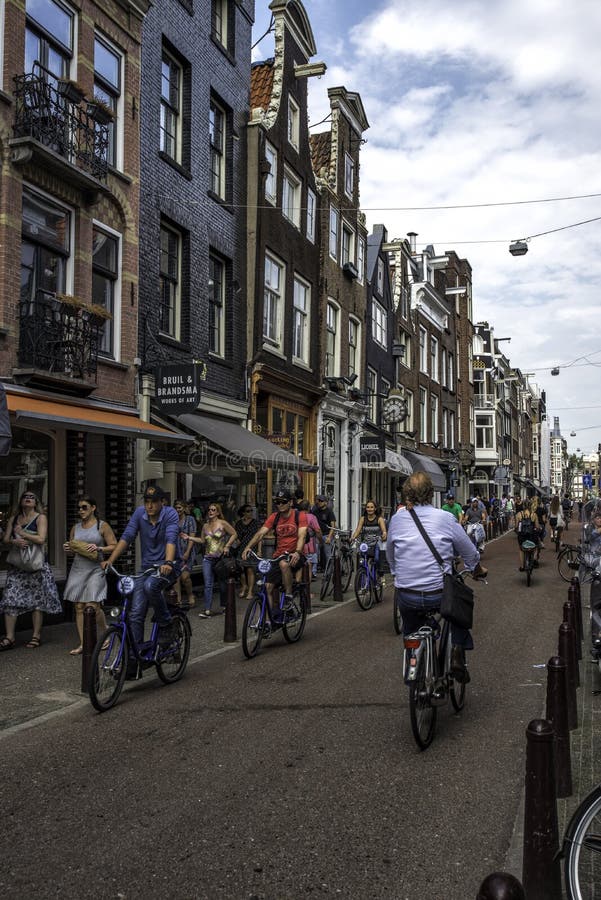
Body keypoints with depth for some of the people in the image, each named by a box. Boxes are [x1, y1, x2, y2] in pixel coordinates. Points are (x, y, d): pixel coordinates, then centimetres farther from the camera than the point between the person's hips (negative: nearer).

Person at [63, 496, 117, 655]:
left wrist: (98, 548, -16)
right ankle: (83, 644, 9)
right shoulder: (75, 528, 14)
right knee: (79, 607, 2)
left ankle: (106, 634, 12)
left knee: (92, 606, -13)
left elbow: (114, 546, -2)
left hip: (95, 569, -5)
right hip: (78, 569, 5)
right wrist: (67, 549, 1)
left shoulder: (102, 526, 0)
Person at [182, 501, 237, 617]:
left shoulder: (222, 523, -3)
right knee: (208, 585, -4)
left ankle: (223, 607, 25)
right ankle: (207, 610, -5)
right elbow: (202, 540, 14)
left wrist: (227, 546, -11)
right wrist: (189, 538, 7)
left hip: (221, 558, -3)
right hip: (208, 559, 3)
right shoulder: (205, 526, 10)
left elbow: (234, 534, -3)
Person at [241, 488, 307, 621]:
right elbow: (261, 533, -7)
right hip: (278, 556, 4)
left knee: (284, 564, -37)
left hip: (295, 555, -4)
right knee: (269, 586, -8)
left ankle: (289, 598, -19)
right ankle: (275, 617, 10)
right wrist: (248, 547, -24)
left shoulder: (299, 516, -6)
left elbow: (301, 536, -18)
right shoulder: (274, 517, 5)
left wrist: (297, 552, -37)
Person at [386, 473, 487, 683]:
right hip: (440, 595, -2)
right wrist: (478, 570, 27)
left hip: (407, 598, 2)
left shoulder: (396, 519, -1)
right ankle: (458, 651, 17)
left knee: (410, 629, 31)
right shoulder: (445, 518, -6)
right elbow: (470, 553, 6)